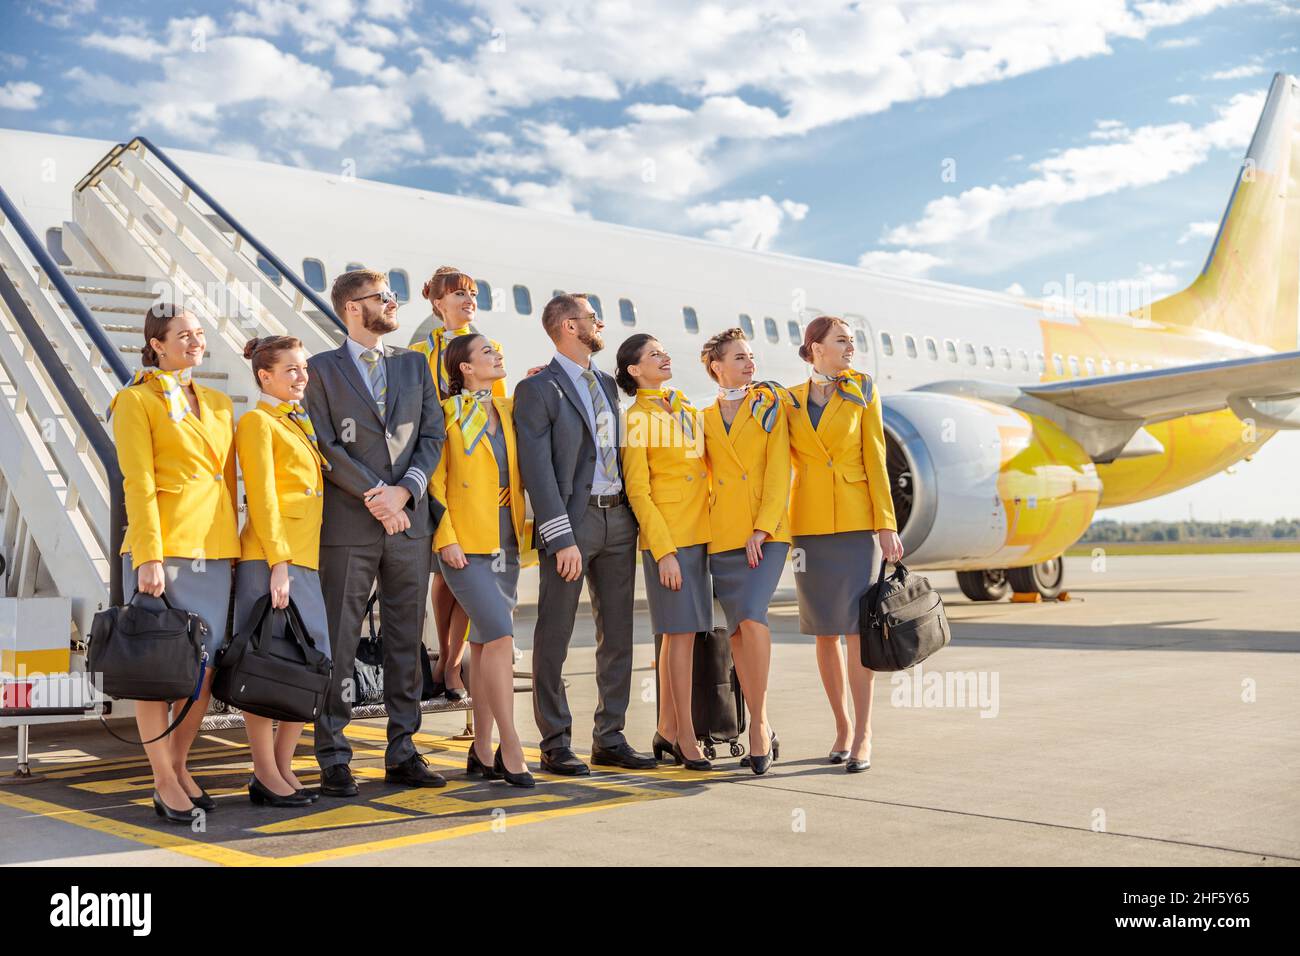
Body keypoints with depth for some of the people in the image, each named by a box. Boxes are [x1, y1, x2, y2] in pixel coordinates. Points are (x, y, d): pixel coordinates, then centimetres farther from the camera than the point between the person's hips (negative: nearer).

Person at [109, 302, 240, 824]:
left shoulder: (219, 404, 18)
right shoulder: (137, 400, 0)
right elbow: (138, 485, -8)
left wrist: (233, 549, 13)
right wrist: (148, 557, -14)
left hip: (216, 550, 6)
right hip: (164, 548, -6)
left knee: (206, 668, 6)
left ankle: (180, 768, 20)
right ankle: (164, 783, 8)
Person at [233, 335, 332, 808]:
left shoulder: (301, 422, 20)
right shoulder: (257, 421, -4)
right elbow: (262, 497, -11)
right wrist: (278, 562, -16)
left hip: (308, 557, 8)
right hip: (272, 557, -8)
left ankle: (283, 769, 16)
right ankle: (265, 776, 5)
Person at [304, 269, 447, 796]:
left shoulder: (413, 365, 15)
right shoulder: (322, 369, 3)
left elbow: (432, 435, 8)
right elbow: (325, 446, -6)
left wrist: (404, 490, -7)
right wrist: (375, 494, -13)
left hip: (410, 522, 4)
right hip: (348, 525, -4)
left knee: (406, 641, 8)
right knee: (338, 644, 0)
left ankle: (402, 753, 16)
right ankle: (333, 760, 7)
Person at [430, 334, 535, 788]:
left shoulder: (508, 410, 13)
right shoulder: (448, 414, -4)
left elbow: (518, 475, 21)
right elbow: (434, 482, -7)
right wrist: (446, 538, -12)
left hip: (505, 545, 6)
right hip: (467, 546, -6)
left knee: (484, 645, 9)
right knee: (500, 635, -15)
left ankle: (482, 751, 14)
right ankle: (510, 747, -9)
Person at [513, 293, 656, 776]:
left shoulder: (607, 384, 17)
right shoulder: (537, 389, -6)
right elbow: (537, 469, -12)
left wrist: (634, 512, 8)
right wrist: (561, 537, -17)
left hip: (618, 519, 7)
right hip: (573, 519, -7)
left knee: (617, 636, 10)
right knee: (554, 637, -1)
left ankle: (610, 739, 19)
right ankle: (555, 745, 8)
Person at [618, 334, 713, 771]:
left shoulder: (687, 410, 14)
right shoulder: (638, 418, -5)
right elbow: (638, 492, -10)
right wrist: (664, 551, -15)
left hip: (698, 535, 7)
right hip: (666, 539, -7)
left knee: (677, 633, 10)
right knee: (682, 633, -7)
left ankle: (667, 730, 17)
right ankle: (686, 737, -2)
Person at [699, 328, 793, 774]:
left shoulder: (770, 406, 7)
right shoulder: (704, 418, 14)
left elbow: (778, 471, -2)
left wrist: (763, 528, -11)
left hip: (768, 532, -3)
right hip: (722, 536, 3)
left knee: (752, 615, -22)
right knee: (738, 629, 2)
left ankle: (760, 722, -11)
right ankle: (762, 731, 12)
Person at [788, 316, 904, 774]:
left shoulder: (862, 391, 4)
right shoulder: (790, 400, 7)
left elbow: (874, 459, 0)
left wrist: (886, 524, -5)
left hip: (857, 521, -2)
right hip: (809, 523, 2)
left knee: (857, 626, -7)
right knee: (824, 632, 5)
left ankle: (863, 733, -2)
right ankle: (842, 727, 17)